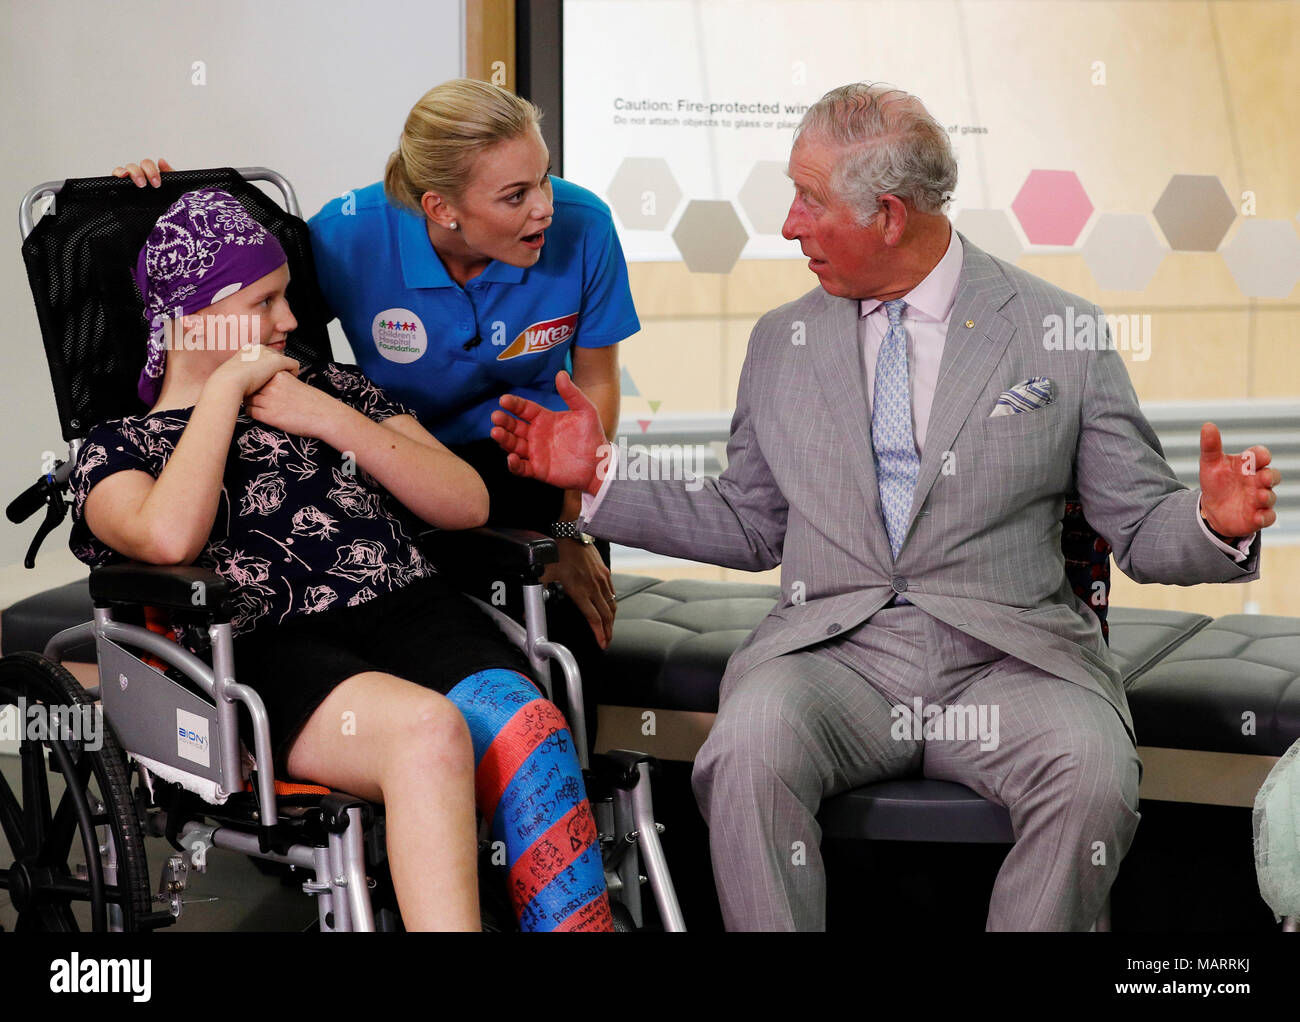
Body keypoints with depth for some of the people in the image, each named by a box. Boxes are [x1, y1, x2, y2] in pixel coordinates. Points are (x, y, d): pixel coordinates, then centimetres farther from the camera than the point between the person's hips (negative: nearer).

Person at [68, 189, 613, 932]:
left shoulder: (332, 388, 28)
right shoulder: (121, 447, 17)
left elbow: (468, 504, 17)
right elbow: (170, 537, -9)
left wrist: (328, 418, 8)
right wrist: (227, 389, 3)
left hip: (414, 611, 4)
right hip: (276, 649, -3)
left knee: (527, 731, -32)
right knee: (427, 728, -37)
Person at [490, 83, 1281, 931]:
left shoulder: (1062, 332, 6)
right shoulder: (782, 343, 16)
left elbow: (1139, 527, 8)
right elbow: (749, 527, 23)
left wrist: (1216, 522, -14)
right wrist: (600, 476, 14)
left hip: (1009, 656, -1)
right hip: (833, 651, 2)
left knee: (1095, 774, -32)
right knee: (747, 753, -32)